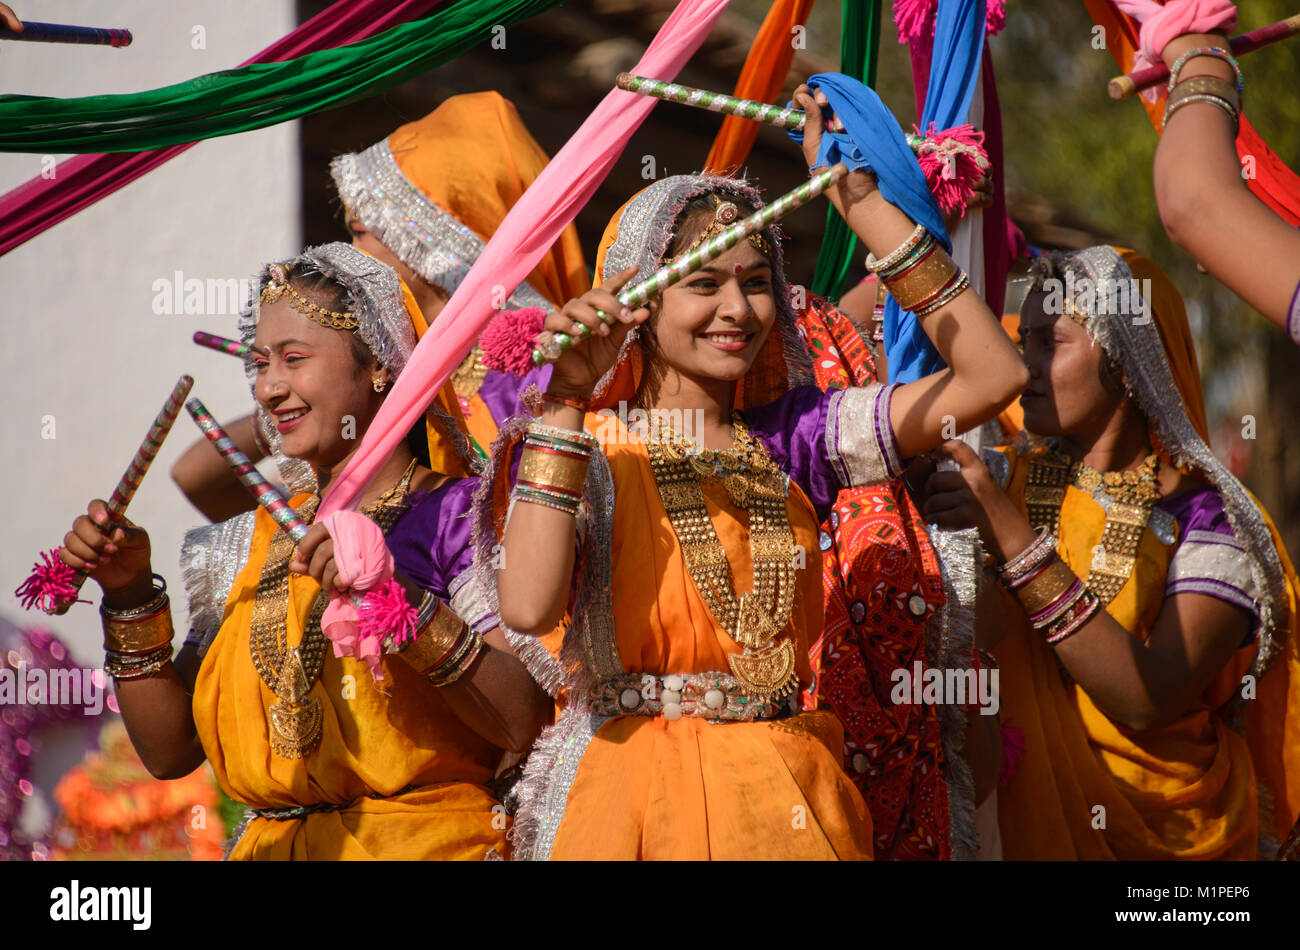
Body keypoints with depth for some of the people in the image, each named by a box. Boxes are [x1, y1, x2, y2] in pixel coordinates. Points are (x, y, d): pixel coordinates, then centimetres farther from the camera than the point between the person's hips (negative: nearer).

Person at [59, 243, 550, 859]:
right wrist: (132, 596, 2)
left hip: (429, 847, -5)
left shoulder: (456, 515, -1)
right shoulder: (254, 544, 15)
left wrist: (401, 598, -22)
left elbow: (524, 722, -13)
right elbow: (170, 752, 12)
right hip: (272, 849, 5)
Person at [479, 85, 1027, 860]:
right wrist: (567, 400, -17)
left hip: (788, 797, 4)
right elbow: (529, 606, -20)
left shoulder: (788, 438, 6)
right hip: (634, 795, -3)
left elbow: (993, 376, -1)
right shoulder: (587, 448, -2)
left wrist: (862, 203, 0)